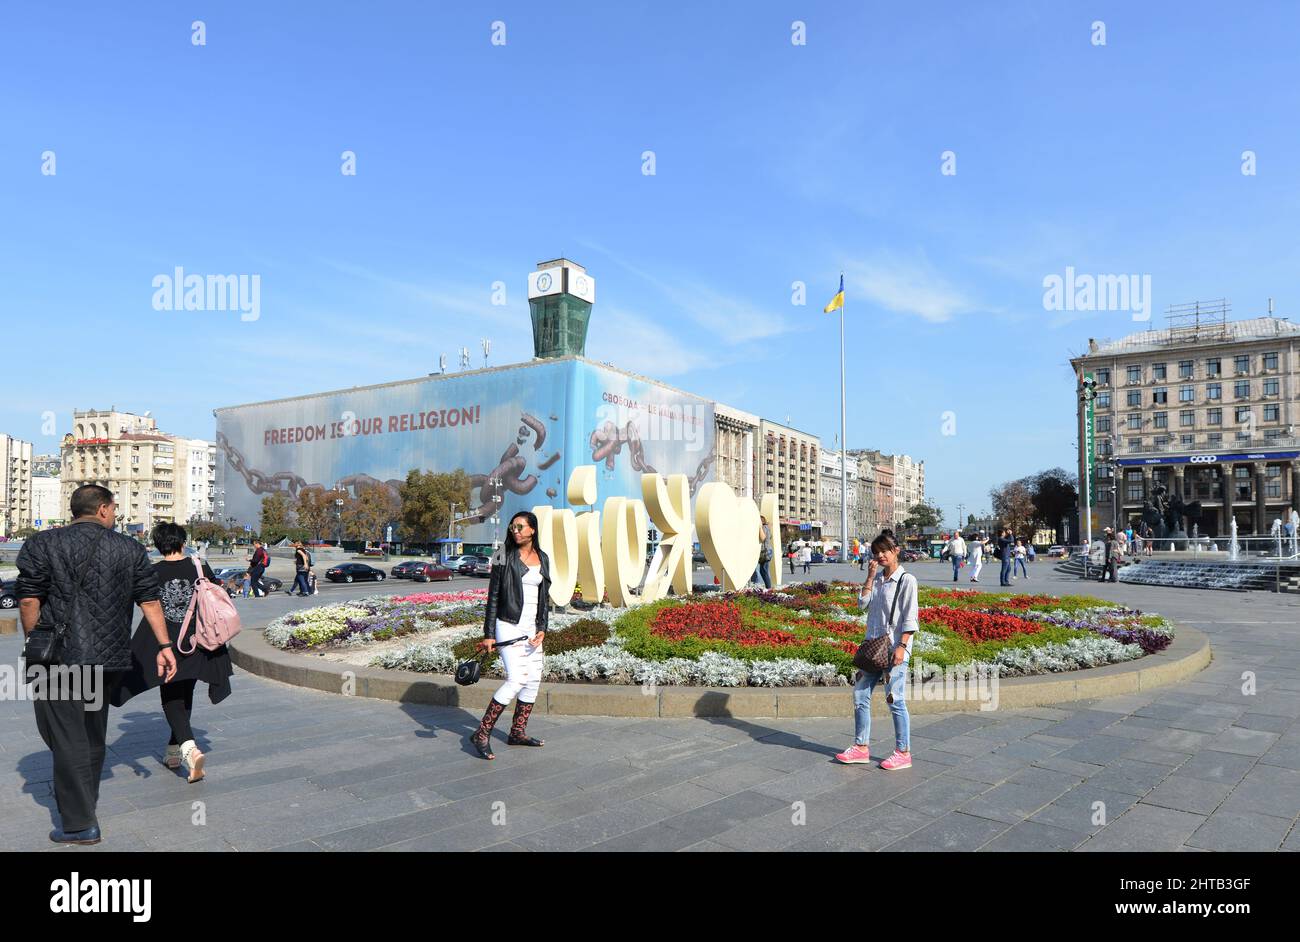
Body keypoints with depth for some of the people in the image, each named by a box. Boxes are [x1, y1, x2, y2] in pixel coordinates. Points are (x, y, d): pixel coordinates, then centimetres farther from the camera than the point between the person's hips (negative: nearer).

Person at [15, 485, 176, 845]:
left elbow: (29, 601, -6)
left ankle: (80, 824, 0)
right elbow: (150, 600, 4)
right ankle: (86, 800, 34)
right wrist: (164, 647, 7)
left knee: (65, 735, 1)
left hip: (61, 656, -3)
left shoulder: (42, 544, -1)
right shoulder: (130, 548, 6)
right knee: (94, 731, 19)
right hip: (109, 657, 3)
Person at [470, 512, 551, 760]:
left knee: (534, 679, 9)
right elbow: (493, 596, -6)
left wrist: (542, 629, 0)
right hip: (509, 625, -6)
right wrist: (488, 635, -9)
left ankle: (518, 732, 24)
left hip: (532, 628, 6)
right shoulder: (505, 556, -6)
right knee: (516, 679, -15)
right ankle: (482, 735, -6)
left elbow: (544, 597, 12)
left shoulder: (543, 559, 9)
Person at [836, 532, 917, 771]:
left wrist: (902, 646, -18)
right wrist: (870, 577, -1)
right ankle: (861, 747, 20)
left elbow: (910, 617, -11)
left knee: (895, 700, -3)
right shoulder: (877, 578, 12)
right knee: (860, 695, 9)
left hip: (894, 648, -7)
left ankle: (903, 753, 10)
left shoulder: (906, 580, -8)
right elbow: (862, 603, 3)